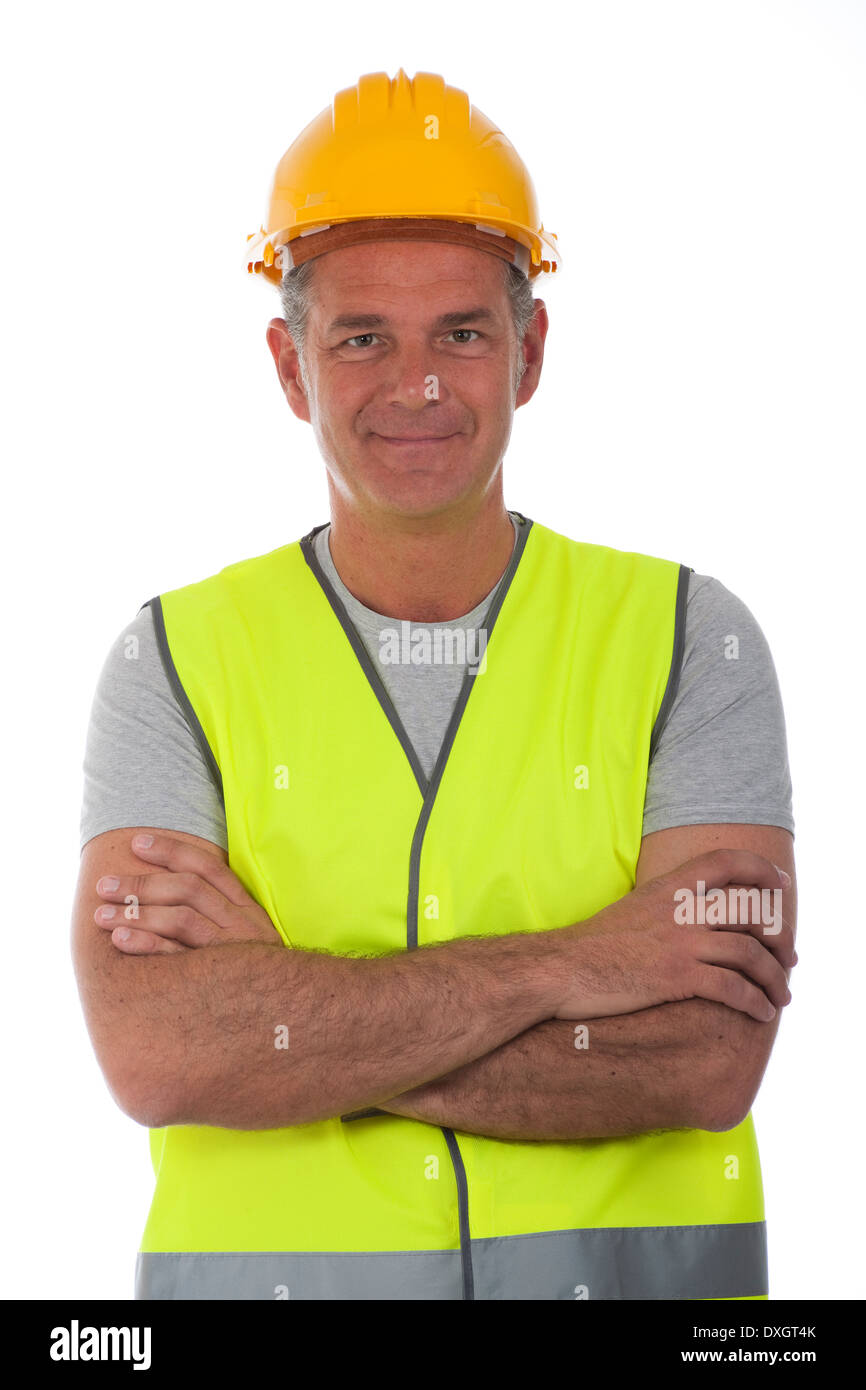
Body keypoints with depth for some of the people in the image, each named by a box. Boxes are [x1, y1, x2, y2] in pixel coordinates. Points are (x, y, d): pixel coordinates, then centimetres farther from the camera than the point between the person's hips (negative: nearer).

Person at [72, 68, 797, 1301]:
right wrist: (554, 967, -20)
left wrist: (279, 1005, -17)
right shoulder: (178, 665, -3)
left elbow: (708, 1057, -16)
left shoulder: (691, 642, -4)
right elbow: (154, 1054, -16)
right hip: (263, 1261, 0)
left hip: (631, 1262, 0)